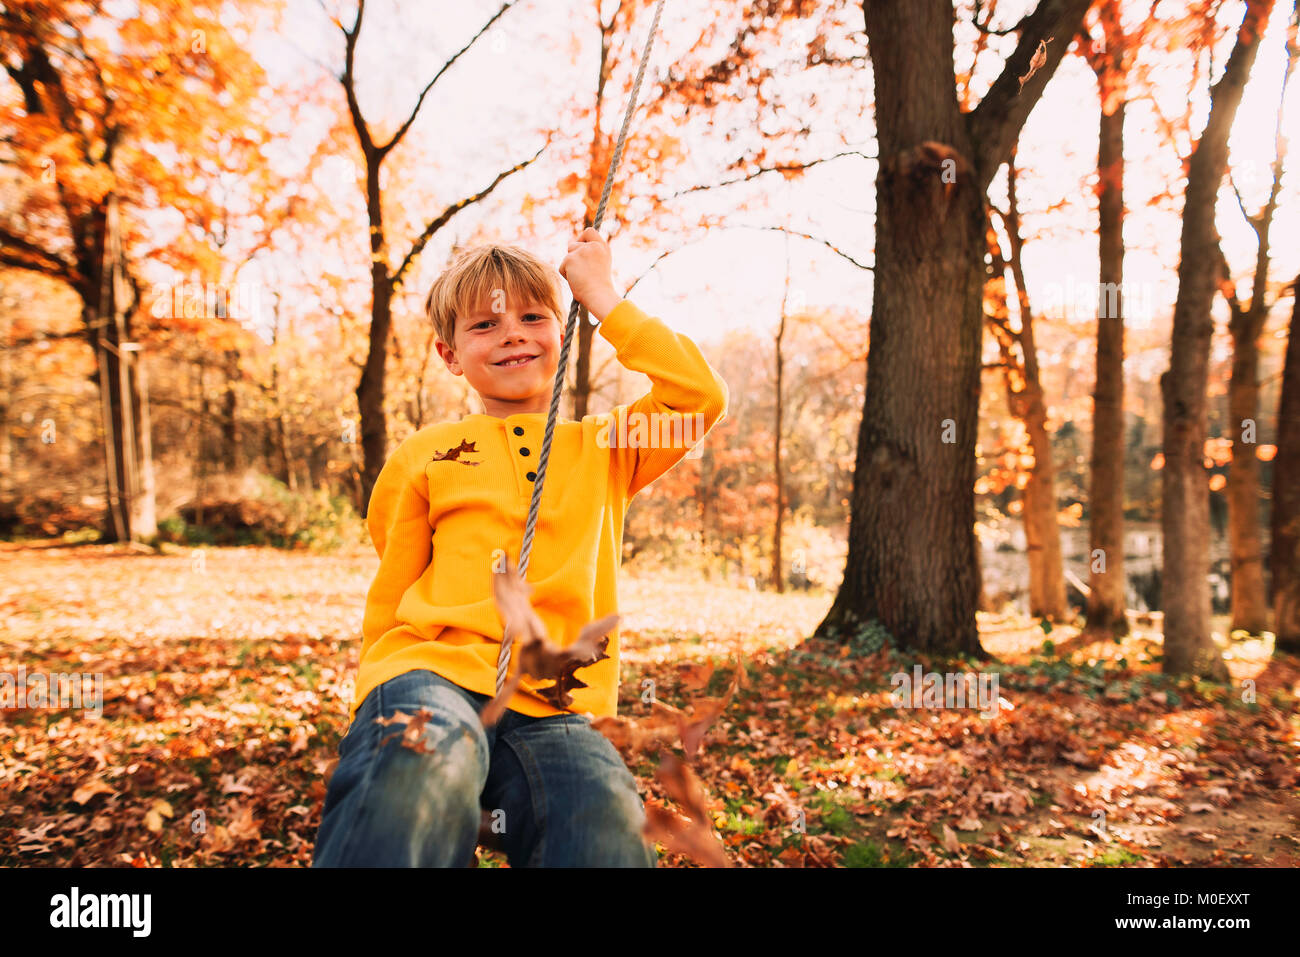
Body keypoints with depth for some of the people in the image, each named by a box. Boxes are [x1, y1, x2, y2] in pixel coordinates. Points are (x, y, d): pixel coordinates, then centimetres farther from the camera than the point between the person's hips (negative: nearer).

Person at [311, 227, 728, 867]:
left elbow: (702, 398, 5)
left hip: (556, 706, 1)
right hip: (432, 675, 0)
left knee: (610, 836, -31)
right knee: (425, 769, -37)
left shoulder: (602, 451, 20)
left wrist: (601, 296, 10)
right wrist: (382, 712, 9)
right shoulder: (421, 456, 17)